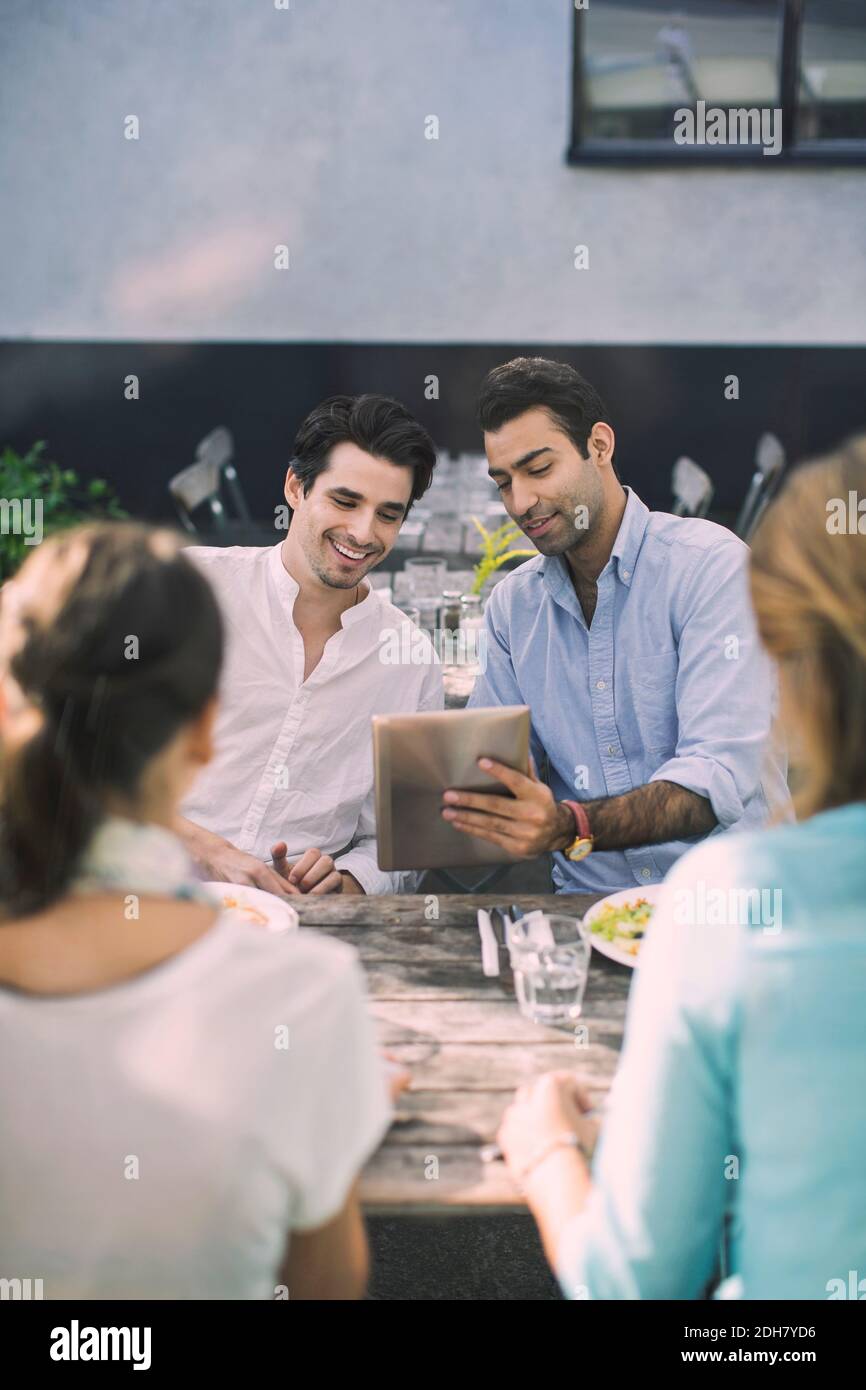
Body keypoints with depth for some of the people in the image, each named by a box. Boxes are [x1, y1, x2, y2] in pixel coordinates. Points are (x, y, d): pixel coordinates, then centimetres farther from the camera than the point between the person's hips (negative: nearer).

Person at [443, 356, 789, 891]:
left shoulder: (710, 563, -5)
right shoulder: (512, 605, 14)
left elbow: (721, 773, -16)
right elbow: (488, 764, 11)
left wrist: (572, 827, -32)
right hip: (589, 898, 5)